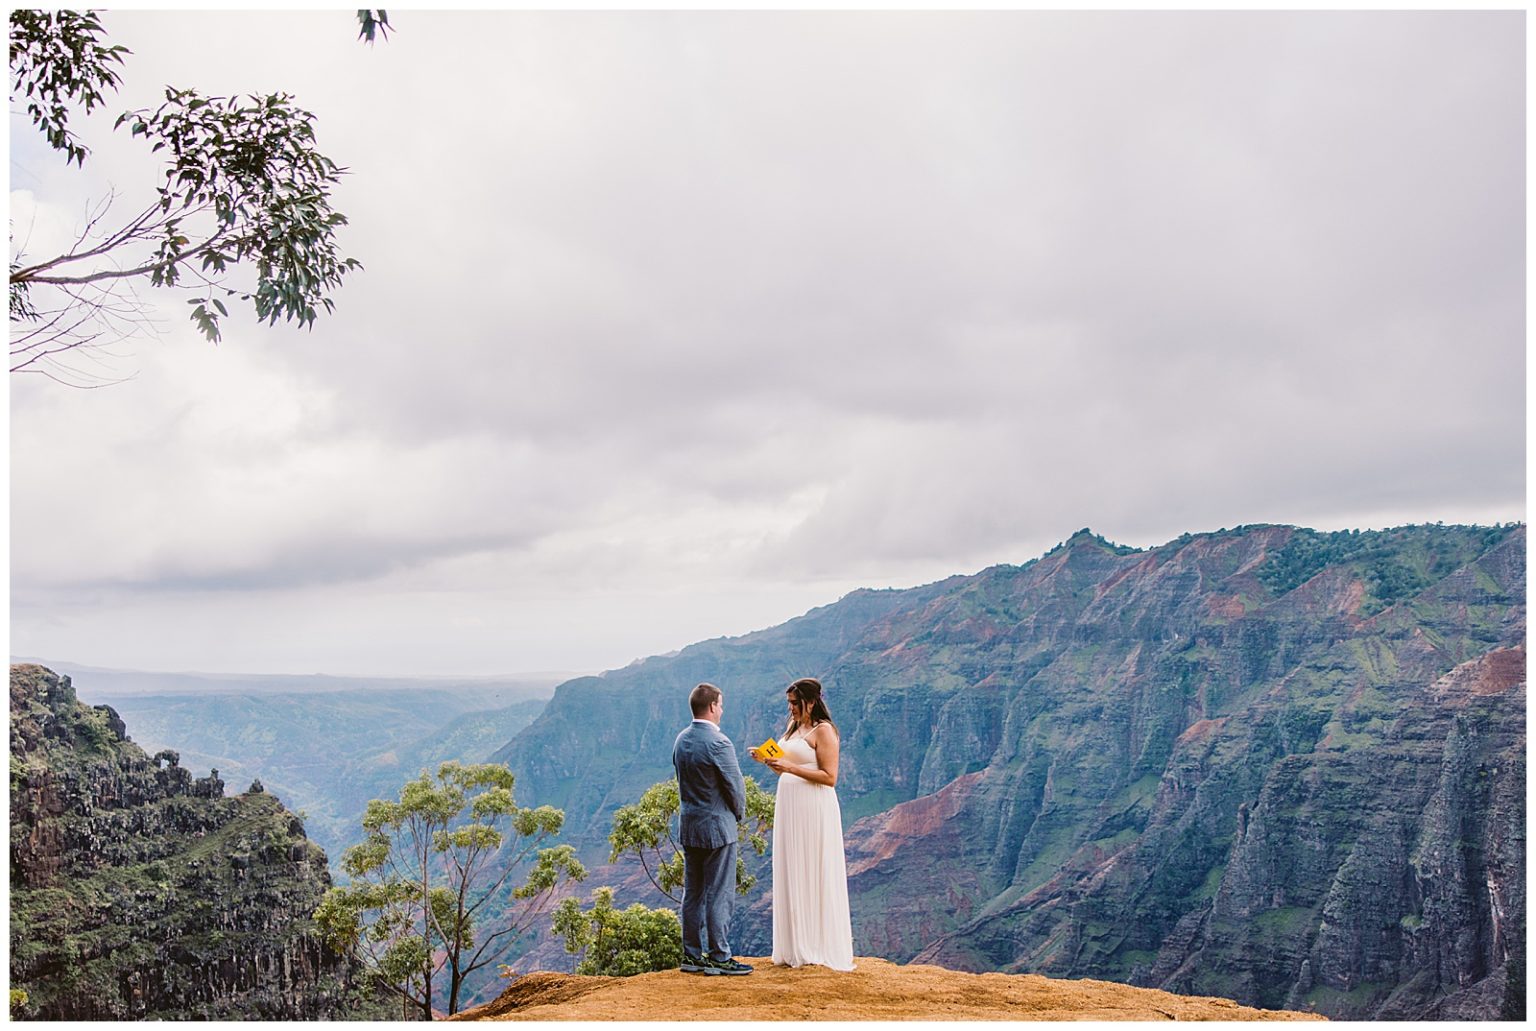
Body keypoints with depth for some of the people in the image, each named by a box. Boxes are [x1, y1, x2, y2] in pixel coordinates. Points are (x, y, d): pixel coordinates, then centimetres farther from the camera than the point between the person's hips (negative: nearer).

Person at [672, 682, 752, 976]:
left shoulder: (681, 739, 5)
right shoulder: (718, 743, -20)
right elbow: (735, 786, -14)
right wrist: (739, 813, 6)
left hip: (688, 826, 8)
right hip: (717, 828, -8)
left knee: (693, 893, 13)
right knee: (719, 895, 1)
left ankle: (692, 956, 20)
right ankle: (719, 957, 7)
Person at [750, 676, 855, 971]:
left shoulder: (823, 730, -10)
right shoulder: (793, 728, 15)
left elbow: (829, 777, -16)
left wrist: (790, 767, -21)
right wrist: (768, 761, 4)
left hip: (813, 811, -8)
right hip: (789, 807, 9)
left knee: (814, 876, -3)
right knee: (792, 876, 10)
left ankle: (820, 948, 5)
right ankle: (797, 946, 17)